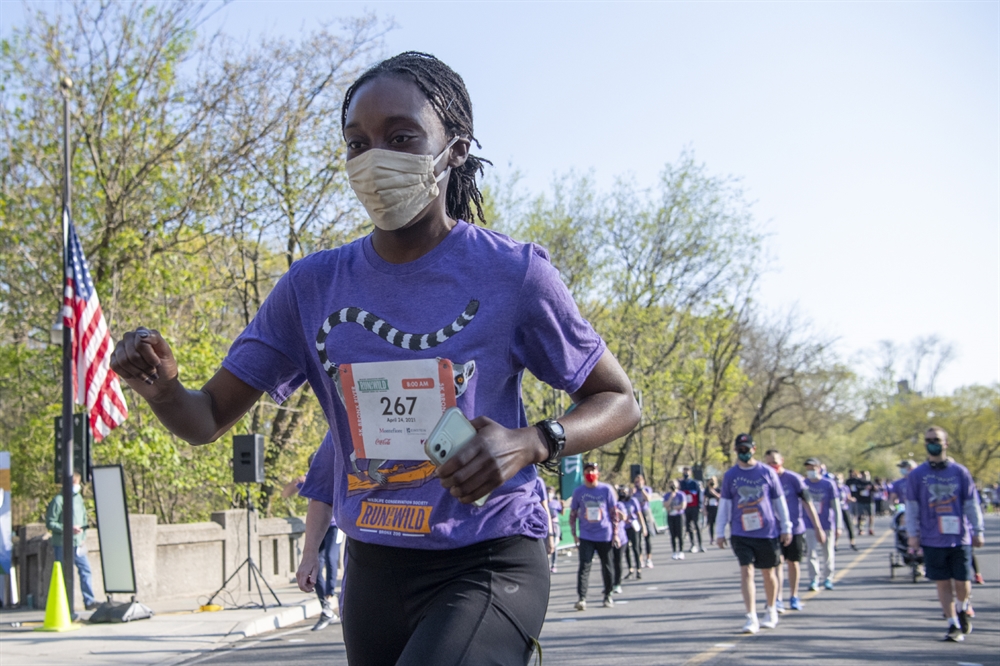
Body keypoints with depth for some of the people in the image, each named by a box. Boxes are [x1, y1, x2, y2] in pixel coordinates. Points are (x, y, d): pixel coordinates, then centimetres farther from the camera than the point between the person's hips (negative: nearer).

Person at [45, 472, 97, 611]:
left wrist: (83, 536, 9)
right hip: (62, 545, -6)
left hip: (78, 545, 6)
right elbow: (50, 523, -10)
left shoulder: (79, 498, 11)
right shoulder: (58, 500, -10)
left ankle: (89, 601, 2)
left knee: (86, 570, -1)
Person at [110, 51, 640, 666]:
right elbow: (208, 420, 4)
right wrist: (161, 387, -20)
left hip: (489, 563, -5)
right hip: (375, 569, 5)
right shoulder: (314, 287, 0)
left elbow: (619, 402, 0)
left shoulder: (511, 273, -9)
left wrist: (532, 444, -20)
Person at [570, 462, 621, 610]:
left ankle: (608, 596, 24)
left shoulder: (606, 490, -1)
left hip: (605, 536, 0)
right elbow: (573, 514, 7)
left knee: (607, 567, 9)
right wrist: (574, 535, 2)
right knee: (584, 567, -10)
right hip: (586, 537, 0)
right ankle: (581, 598, -13)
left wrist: (615, 533, -2)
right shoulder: (578, 492, 2)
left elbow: (614, 513, 3)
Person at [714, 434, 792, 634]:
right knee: (746, 572, -9)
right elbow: (724, 505, 6)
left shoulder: (767, 472, 0)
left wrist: (786, 528, 6)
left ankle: (771, 611, 32)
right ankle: (751, 619, -10)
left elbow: (779, 501, 6)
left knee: (768, 573, 10)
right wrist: (720, 532, 4)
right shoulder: (730, 475, 2)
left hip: (768, 532, 0)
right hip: (741, 533, 0)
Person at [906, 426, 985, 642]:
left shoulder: (960, 472, 3)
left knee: (962, 582, 2)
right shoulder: (917, 475, 2)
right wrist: (912, 534, -1)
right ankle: (954, 625, 11)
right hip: (932, 540, 0)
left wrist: (978, 531, 7)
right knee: (943, 583, 2)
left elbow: (972, 503, 8)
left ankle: (962, 609, 31)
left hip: (960, 537, 0)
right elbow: (911, 506, 4)